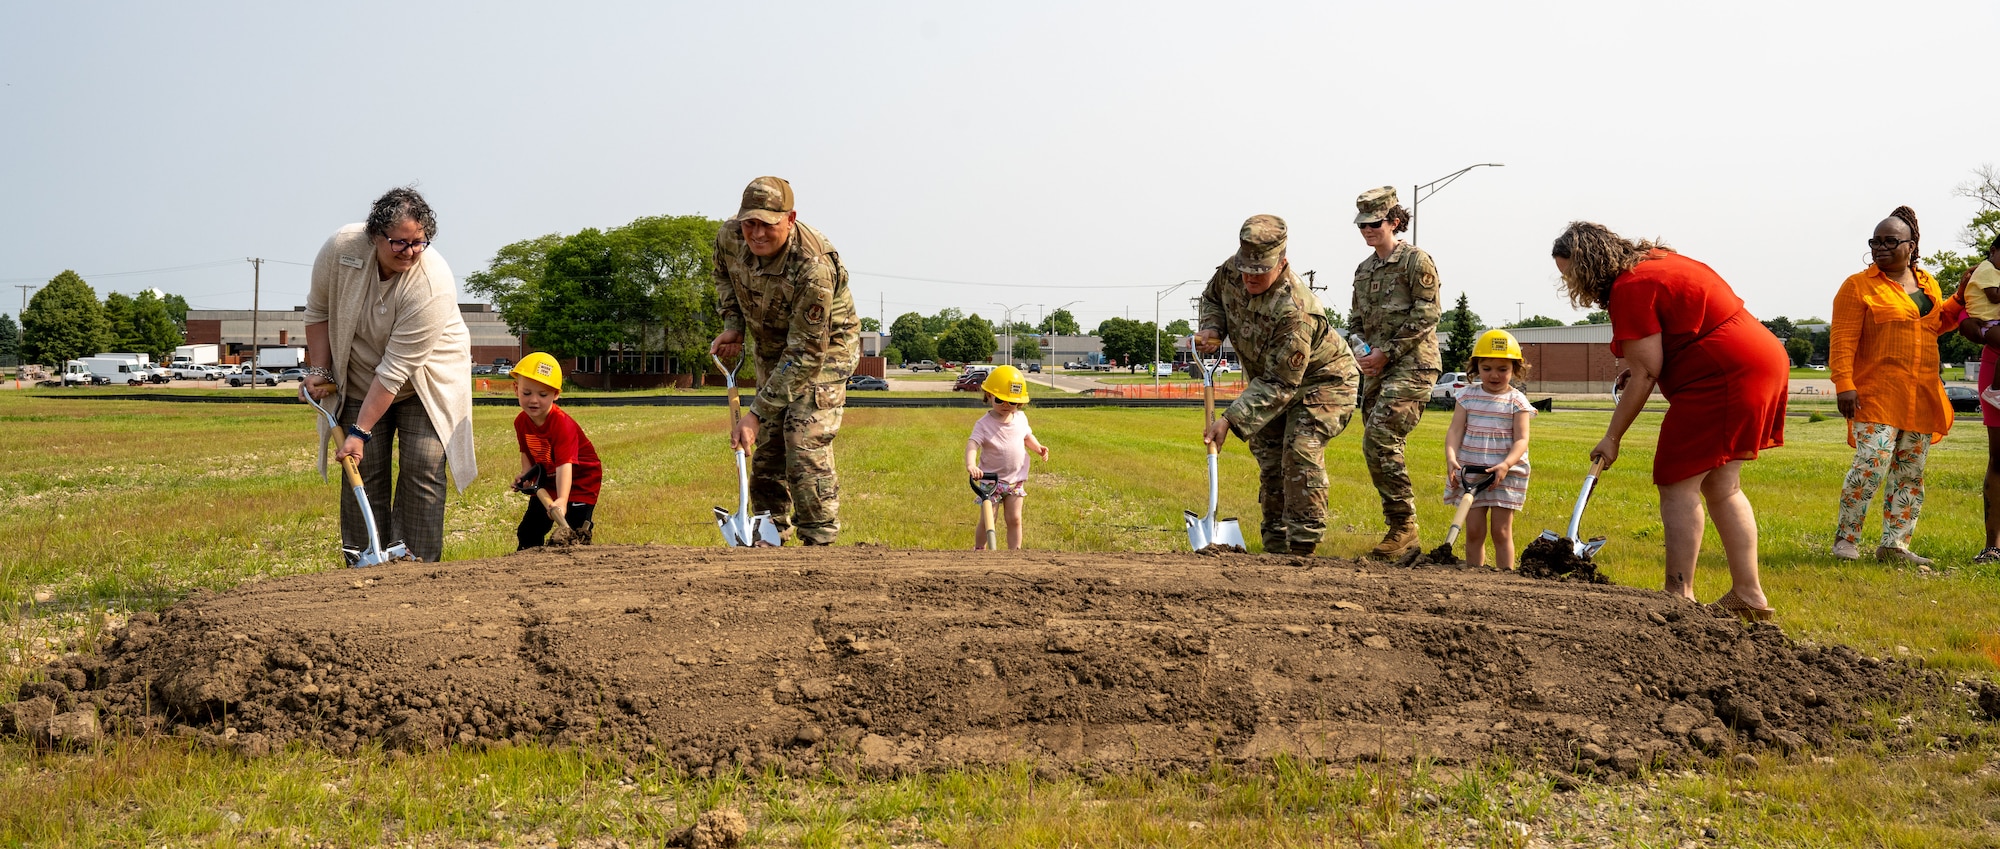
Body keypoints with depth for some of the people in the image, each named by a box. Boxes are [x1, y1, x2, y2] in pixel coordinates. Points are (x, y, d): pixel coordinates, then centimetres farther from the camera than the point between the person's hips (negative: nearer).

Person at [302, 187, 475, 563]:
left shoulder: (433, 285, -33)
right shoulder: (341, 248, -22)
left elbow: (396, 369, -31)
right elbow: (318, 310, -2)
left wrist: (361, 432, -29)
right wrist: (319, 370, -6)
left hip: (427, 380, -3)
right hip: (360, 376, 3)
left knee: (423, 468, -11)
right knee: (364, 469, -2)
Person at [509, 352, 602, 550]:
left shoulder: (562, 424, -32)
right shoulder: (521, 422, -10)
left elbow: (565, 466, -42)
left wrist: (562, 500, -54)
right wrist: (526, 476, -12)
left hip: (580, 482, -7)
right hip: (547, 483, 7)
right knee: (528, 530, 12)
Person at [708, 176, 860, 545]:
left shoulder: (813, 268, -38)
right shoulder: (729, 237, -18)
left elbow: (804, 355, -35)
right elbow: (724, 276, 10)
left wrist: (756, 414, -35)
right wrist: (732, 325, -6)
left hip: (824, 349, -6)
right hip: (771, 347, 7)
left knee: (806, 444, -18)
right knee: (766, 447, 7)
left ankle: (819, 541, -9)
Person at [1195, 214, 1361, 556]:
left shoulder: (1295, 311, -39)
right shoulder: (1231, 273, -17)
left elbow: (1279, 385, -37)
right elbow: (1212, 297, 9)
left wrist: (1231, 420, -42)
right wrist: (1212, 329, -13)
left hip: (1321, 379, -8)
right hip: (1269, 376, 8)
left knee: (1300, 452, -24)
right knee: (1269, 458, 8)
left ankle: (1302, 546, -20)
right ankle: (1275, 546, 17)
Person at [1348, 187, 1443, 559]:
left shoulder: (1416, 261, -5)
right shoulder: (1364, 270, 18)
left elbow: (1426, 316, -12)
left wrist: (1387, 352, -14)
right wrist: (1362, 351, 4)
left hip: (1412, 365, -8)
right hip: (1376, 371, 8)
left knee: (1379, 441, -19)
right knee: (1380, 446, 5)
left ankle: (1403, 524, -10)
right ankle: (1402, 534, 13)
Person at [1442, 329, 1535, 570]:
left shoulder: (1517, 401, -1)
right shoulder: (1468, 396, 6)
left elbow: (1521, 439, -8)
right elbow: (1455, 431, -1)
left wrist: (1506, 464, -26)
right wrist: (1451, 458, -19)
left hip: (1506, 475, -2)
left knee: (1501, 531, 1)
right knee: (1474, 530, 4)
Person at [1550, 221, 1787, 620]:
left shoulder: (1629, 288, -14)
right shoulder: (1655, 260, 17)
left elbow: (1645, 374, -14)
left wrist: (1612, 438, -7)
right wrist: (1640, 367, 14)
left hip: (1722, 375, -11)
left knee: (1678, 485, -6)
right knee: (1721, 487, 15)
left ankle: (1680, 595, -5)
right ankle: (1748, 595, 17)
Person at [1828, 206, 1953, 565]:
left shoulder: (1928, 285, 16)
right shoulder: (1859, 286, -3)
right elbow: (1842, 340, -9)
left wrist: (1963, 299, 14)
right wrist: (1843, 384, -19)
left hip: (1922, 397, 6)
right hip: (1876, 395, -6)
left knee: (1910, 473, 6)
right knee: (1872, 463, -17)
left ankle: (1895, 545, 11)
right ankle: (1846, 538, -6)